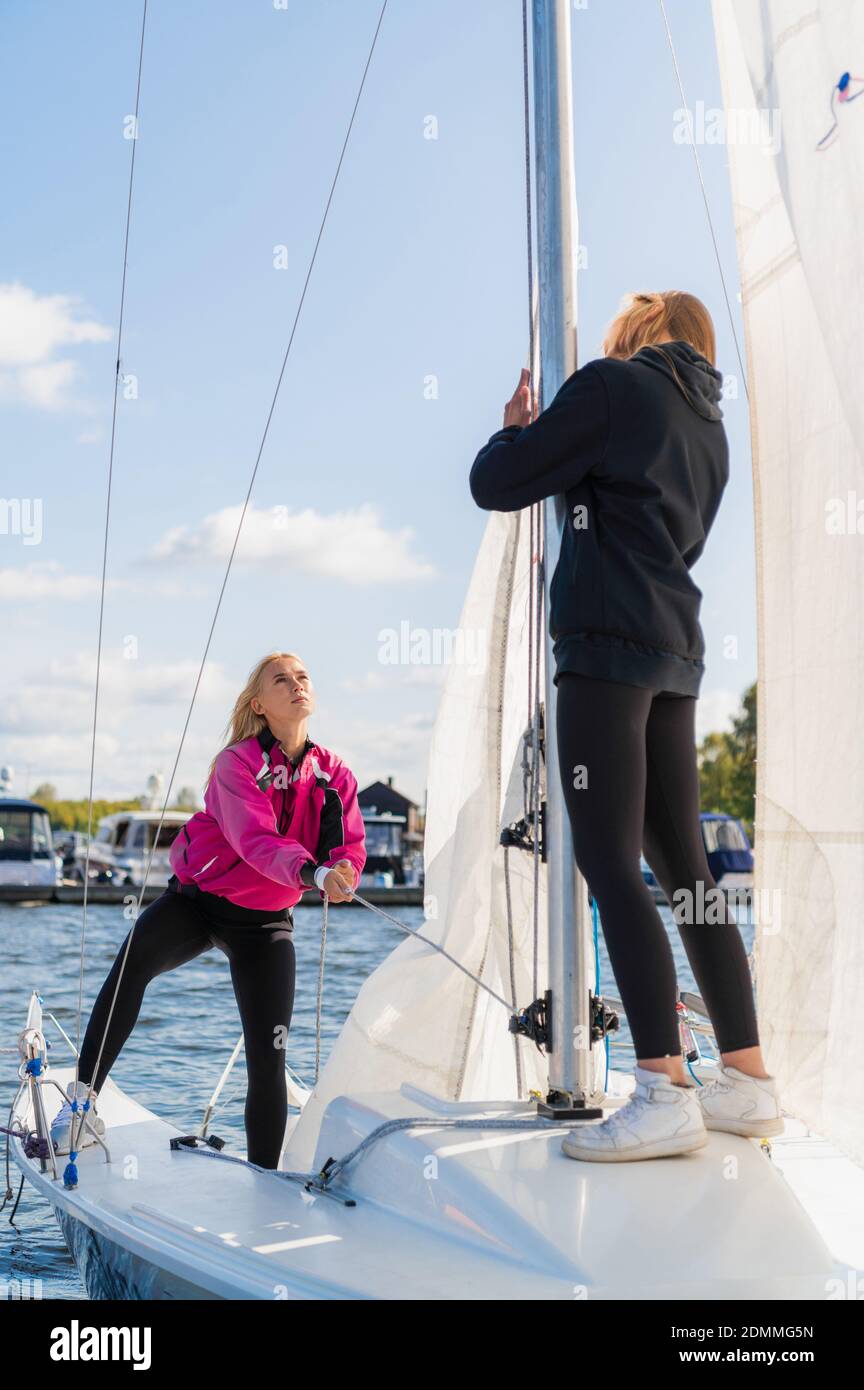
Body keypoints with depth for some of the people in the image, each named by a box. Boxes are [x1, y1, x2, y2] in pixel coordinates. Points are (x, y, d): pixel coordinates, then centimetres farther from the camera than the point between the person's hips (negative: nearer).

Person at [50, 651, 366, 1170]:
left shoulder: (335, 774, -2)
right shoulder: (237, 762, -16)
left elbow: (351, 850, -8)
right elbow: (254, 839, -32)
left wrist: (341, 876, -33)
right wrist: (311, 873, -50)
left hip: (264, 922, 3)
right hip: (197, 899, -3)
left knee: (268, 1059, -3)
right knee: (134, 959, -33)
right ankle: (85, 1099, -24)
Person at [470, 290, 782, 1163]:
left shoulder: (612, 386, -2)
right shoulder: (709, 427, 23)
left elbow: (494, 485, -5)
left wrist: (514, 428, 17)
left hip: (607, 646, -8)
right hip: (674, 653, 8)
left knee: (608, 861, -11)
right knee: (681, 864, 9)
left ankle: (664, 1093, -15)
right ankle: (748, 1081, 11)